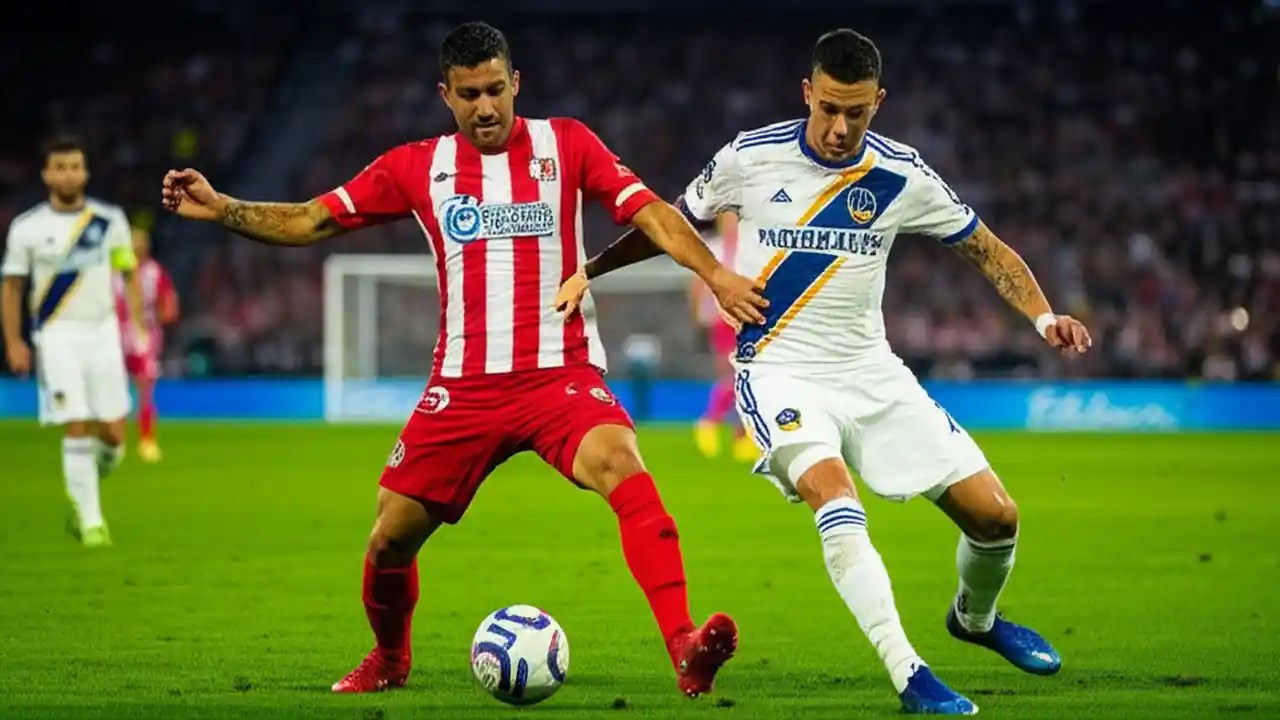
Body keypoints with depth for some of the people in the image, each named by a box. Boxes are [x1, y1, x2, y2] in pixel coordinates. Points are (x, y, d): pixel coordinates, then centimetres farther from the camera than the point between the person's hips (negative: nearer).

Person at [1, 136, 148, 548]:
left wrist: (138, 322, -1)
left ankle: (81, 499, 25)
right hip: (57, 337, -2)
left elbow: (129, 274, 11)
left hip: (101, 332, 2)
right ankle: (91, 521, -2)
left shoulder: (110, 220, 2)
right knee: (77, 430, -11)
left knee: (112, 434, -2)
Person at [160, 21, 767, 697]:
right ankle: (388, 659, 35)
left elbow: (650, 212, -5)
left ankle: (684, 649, -38)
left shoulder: (565, 145, 3)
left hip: (561, 374, -3)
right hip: (464, 385, 3)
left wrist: (714, 273, -21)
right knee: (391, 536, 4)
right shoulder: (417, 167, 8)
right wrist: (219, 208, -2)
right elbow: (310, 221, 10)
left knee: (624, 470, -31)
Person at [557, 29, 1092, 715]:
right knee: (836, 500, -32)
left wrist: (1042, 315, -9)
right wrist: (589, 271, 3)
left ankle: (974, 617, 31)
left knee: (994, 514, -2)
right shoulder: (749, 157, -8)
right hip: (778, 370, -3)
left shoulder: (901, 175, -5)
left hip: (871, 372, 3)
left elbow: (986, 249, 6)